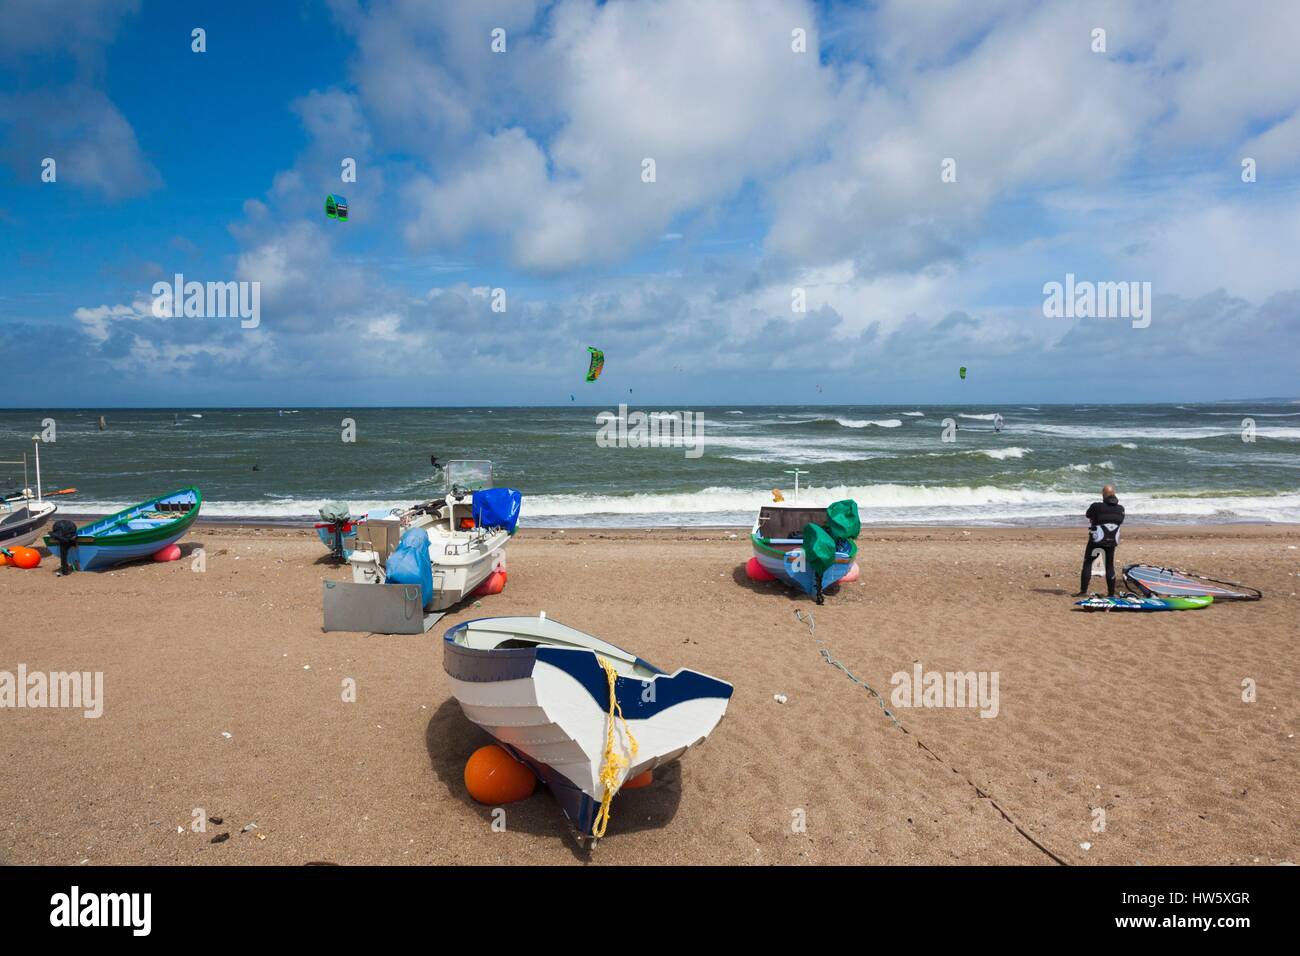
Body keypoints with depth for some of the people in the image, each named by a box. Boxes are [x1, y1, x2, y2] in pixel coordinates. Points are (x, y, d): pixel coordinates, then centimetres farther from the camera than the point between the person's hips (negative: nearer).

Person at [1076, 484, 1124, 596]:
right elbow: (1120, 521, 12)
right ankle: (1111, 594, 15)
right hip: (1112, 541, 4)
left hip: (1096, 540, -4)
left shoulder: (1096, 506, -15)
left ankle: (1083, 591, -2)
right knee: (1110, 566, 13)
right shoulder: (1120, 508, -1)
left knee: (1087, 563, 4)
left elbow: (1088, 515, 3)